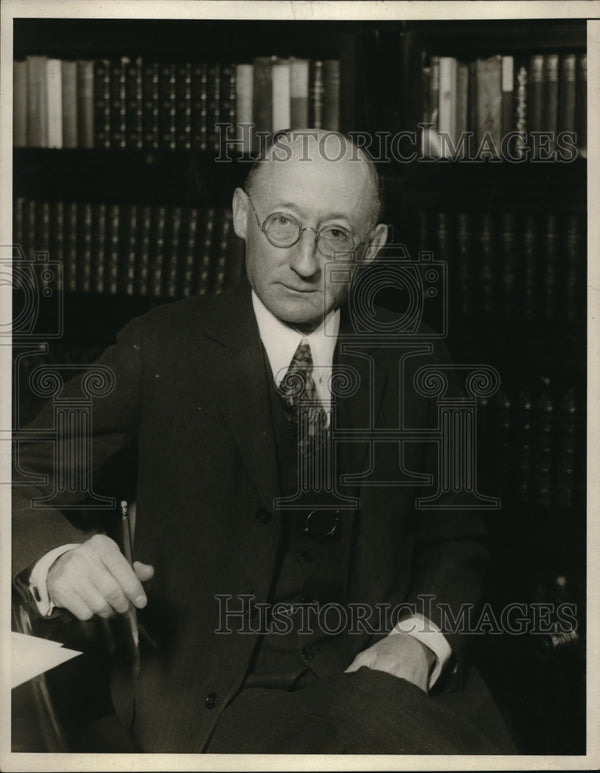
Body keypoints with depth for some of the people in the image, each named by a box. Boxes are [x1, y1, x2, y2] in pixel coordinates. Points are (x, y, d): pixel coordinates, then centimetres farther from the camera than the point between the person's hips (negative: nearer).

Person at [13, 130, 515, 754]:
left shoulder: (412, 367, 9)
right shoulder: (161, 350, 1)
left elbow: (454, 538, 15)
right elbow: (24, 478, -2)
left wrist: (421, 638, -6)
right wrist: (59, 559, -26)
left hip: (380, 676, 4)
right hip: (213, 696, -3)